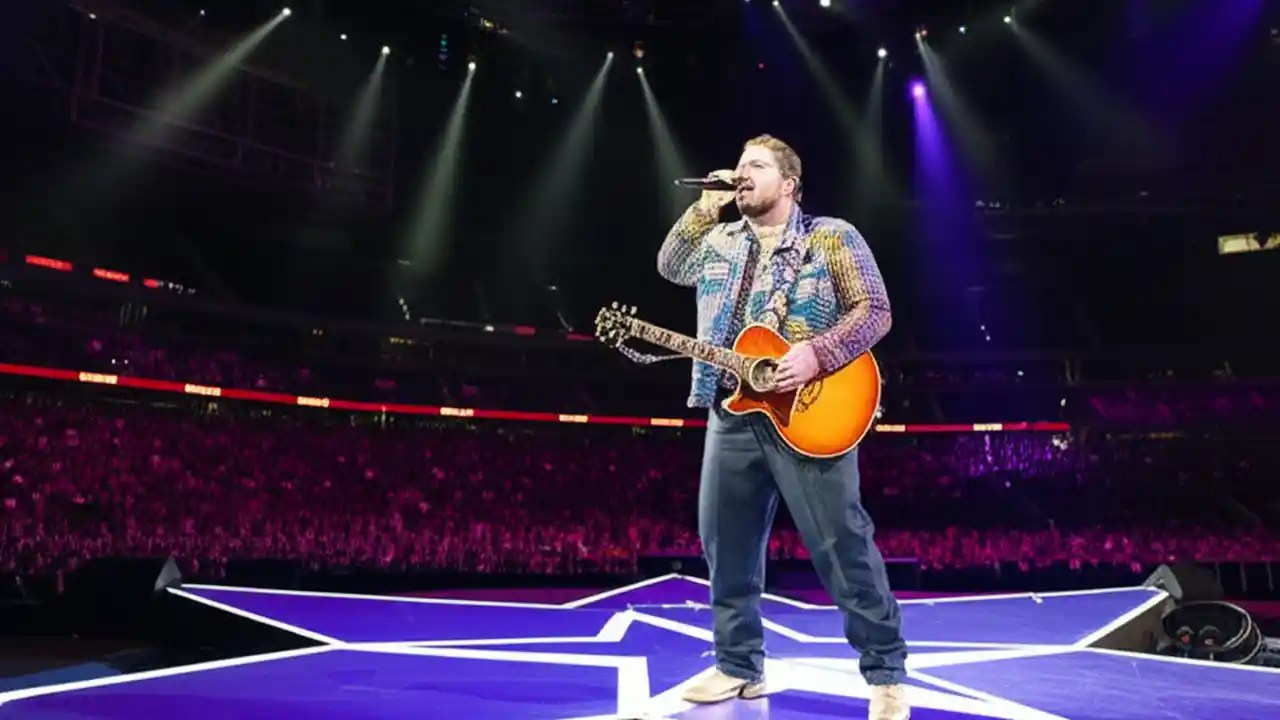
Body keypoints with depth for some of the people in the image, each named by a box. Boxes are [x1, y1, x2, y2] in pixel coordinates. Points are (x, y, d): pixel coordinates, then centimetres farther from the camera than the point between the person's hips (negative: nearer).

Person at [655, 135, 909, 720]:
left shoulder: (831, 237, 0)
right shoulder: (719, 240, 17)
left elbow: (875, 311, -5)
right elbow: (670, 266, 15)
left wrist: (818, 354, -19)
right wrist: (705, 207, 7)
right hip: (733, 413, 6)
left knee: (841, 544, -6)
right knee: (724, 543, 9)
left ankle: (886, 673, 7)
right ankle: (739, 665, 24)